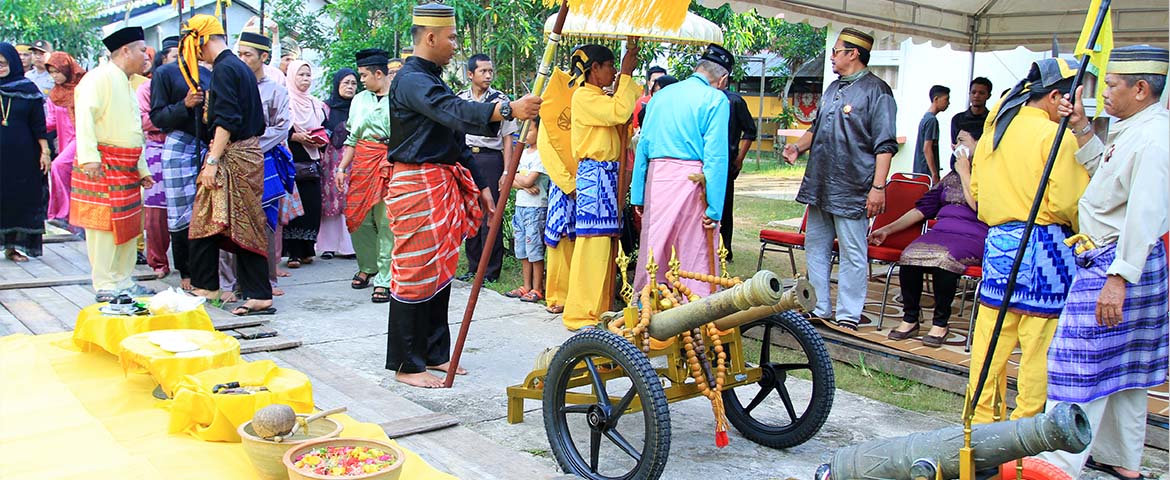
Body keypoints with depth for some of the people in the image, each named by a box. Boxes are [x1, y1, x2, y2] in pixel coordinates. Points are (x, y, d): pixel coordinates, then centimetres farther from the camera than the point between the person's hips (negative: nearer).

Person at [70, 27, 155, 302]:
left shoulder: (127, 85, 22)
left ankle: (124, 281, 20)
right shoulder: (99, 78, -9)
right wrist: (89, 156, -30)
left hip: (127, 168, 9)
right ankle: (104, 286, 0)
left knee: (129, 225, 11)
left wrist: (142, 169, 23)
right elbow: (85, 116, -21)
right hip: (102, 165, -9)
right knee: (103, 225, -5)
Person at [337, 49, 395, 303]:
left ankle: (384, 280, -1)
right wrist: (341, 167, 12)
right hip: (361, 162, 6)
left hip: (391, 162, -5)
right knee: (357, 218, 6)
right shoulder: (359, 100, 15)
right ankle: (367, 267, 27)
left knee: (386, 222, -7)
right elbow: (352, 138, 19)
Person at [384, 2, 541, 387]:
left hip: (443, 182, 10)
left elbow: (456, 136, 22)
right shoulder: (412, 80, -14)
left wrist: (478, 185, 20)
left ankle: (434, 353, 22)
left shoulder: (433, 80, 19)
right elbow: (456, 112, -33)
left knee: (440, 270, 12)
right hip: (416, 184, -10)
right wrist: (508, 110, -45)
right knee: (415, 272, -6)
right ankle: (406, 365, 2)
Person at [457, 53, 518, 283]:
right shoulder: (460, 99, 10)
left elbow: (507, 138, -1)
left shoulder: (500, 99, -1)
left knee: (490, 216, -4)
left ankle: (491, 270, 4)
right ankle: (474, 267, 19)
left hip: (490, 158, -4)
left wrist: (507, 171, -7)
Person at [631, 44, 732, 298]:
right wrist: (714, 208, -11)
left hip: (656, 176, 5)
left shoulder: (661, 95, 14)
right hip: (691, 180, -5)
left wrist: (638, 195, 16)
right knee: (695, 254, 1)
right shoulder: (716, 100, -4)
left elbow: (643, 146, 13)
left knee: (653, 248, 13)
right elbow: (716, 156, -11)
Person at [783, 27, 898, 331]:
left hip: (852, 190, -9)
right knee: (816, 248, 13)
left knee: (852, 254, -2)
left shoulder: (876, 91, -8)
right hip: (820, 186, 9)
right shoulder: (833, 89, 17)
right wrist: (799, 147, 10)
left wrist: (878, 186, -20)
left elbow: (885, 144, -13)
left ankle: (848, 317, 5)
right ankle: (819, 309, 23)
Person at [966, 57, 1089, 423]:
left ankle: (980, 417, 19)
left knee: (991, 335, 12)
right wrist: (1082, 229, 5)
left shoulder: (994, 129, 11)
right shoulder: (1056, 136, -11)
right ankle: (1026, 424, 7)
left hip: (997, 241, 7)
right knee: (1040, 341, 1)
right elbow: (1067, 203, -14)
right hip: (1044, 244, -7)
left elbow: (976, 190, 17)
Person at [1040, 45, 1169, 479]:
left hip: (1115, 260, -11)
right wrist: (1082, 129, 15)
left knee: (1082, 362, -9)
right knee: (1124, 366, 16)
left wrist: (1119, 276, -30)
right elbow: (1104, 171, 27)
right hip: (1113, 260, 11)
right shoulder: (1131, 130, 13)